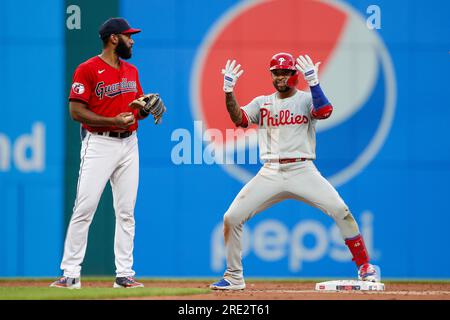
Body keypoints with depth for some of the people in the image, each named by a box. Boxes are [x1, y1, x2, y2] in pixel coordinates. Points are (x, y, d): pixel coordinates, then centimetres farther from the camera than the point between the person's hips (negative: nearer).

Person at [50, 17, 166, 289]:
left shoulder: (131, 71, 15)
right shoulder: (88, 70, -7)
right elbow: (76, 111, -12)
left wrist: (144, 108, -2)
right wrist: (113, 121, -19)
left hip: (129, 144, 6)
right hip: (99, 145, -6)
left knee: (126, 212, 4)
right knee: (84, 209, -8)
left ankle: (124, 274, 7)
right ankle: (71, 274, -5)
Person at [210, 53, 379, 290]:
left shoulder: (306, 99, 5)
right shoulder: (262, 103, 14)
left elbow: (325, 112, -17)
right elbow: (239, 119, -3)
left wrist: (313, 82, -25)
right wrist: (228, 91, -15)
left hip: (302, 171, -3)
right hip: (269, 173, 3)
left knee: (340, 211, -18)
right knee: (232, 218, -7)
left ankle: (364, 266, -4)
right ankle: (234, 278, 9)